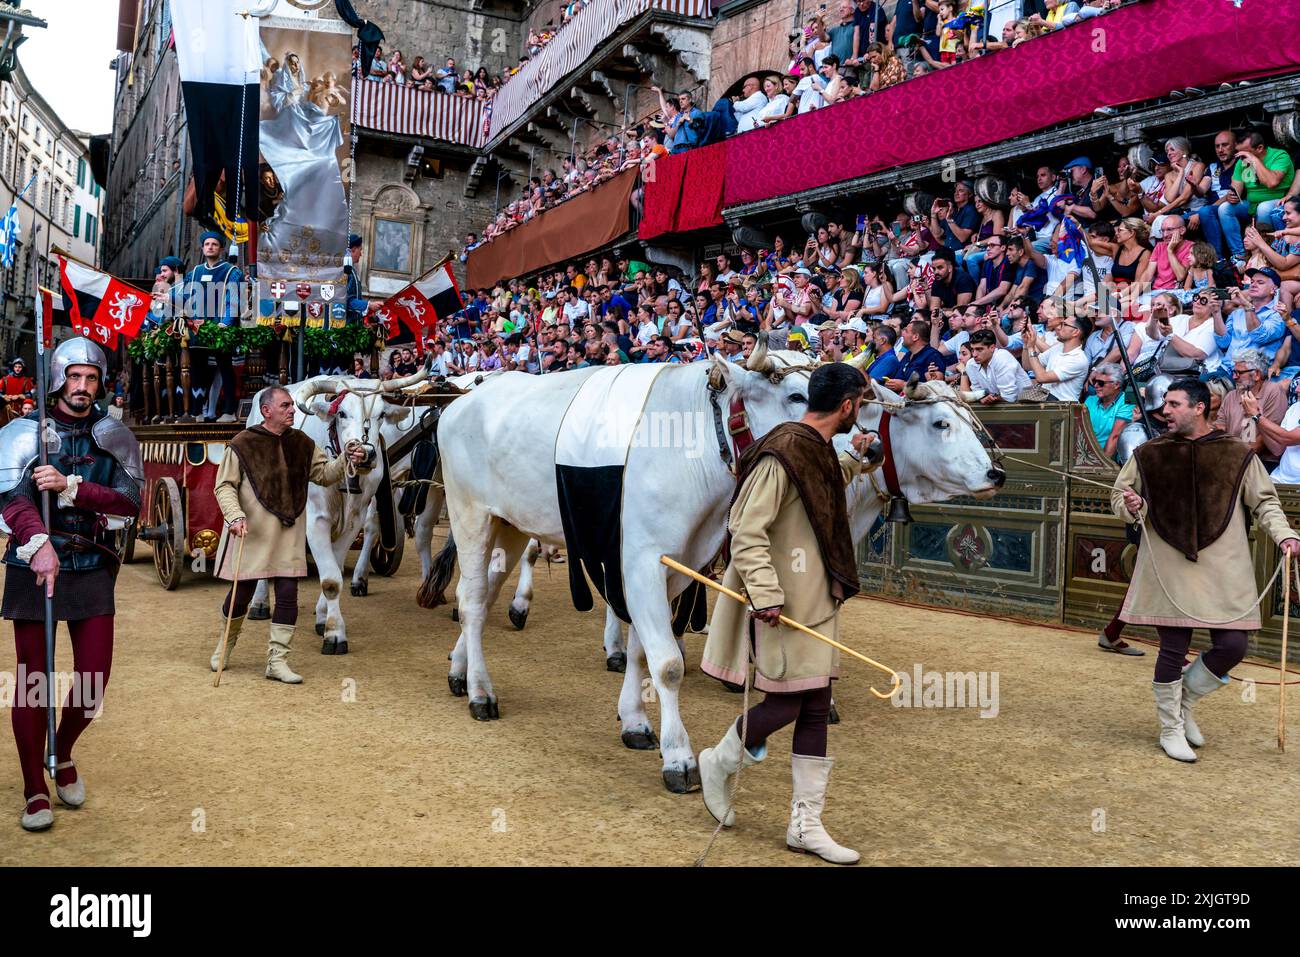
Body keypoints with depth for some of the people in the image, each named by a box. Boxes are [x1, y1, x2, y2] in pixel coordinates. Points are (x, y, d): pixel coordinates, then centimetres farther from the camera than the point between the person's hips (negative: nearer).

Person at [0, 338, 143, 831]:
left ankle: (63, 755, 30)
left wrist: (70, 487, -20)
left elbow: (131, 501, -6)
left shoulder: (114, 436, 6)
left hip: (92, 568, 2)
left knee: (93, 681, 1)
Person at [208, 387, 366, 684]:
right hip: (252, 535, -3)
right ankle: (227, 642, 37)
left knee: (288, 595, -1)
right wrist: (235, 516, -19)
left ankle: (277, 660, 8)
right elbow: (224, 486, -4)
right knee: (241, 593, 8)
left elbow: (324, 474, 10)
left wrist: (346, 460, -9)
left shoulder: (302, 443, 7)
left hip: (289, 536, 3)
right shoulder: (244, 444, -7)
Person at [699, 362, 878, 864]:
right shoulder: (782, 453, -17)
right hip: (784, 606, -9)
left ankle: (806, 824, 17)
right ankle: (719, 763, 25)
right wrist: (765, 593, -26)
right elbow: (747, 531, -20)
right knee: (787, 702, -2)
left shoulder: (819, 450, 13)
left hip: (817, 602, 9)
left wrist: (853, 458, 36)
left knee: (816, 709, 9)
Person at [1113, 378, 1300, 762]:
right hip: (1169, 570, -1)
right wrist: (1130, 505, -12)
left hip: (1223, 572, 1)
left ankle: (1184, 699, 27)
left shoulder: (1238, 455, 1)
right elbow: (1119, 494, 11)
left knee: (1232, 646, -1)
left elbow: (1264, 501, 7)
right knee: (1173, 649, 2)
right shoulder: (1149, 454, 3)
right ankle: (1171, 729, 20)